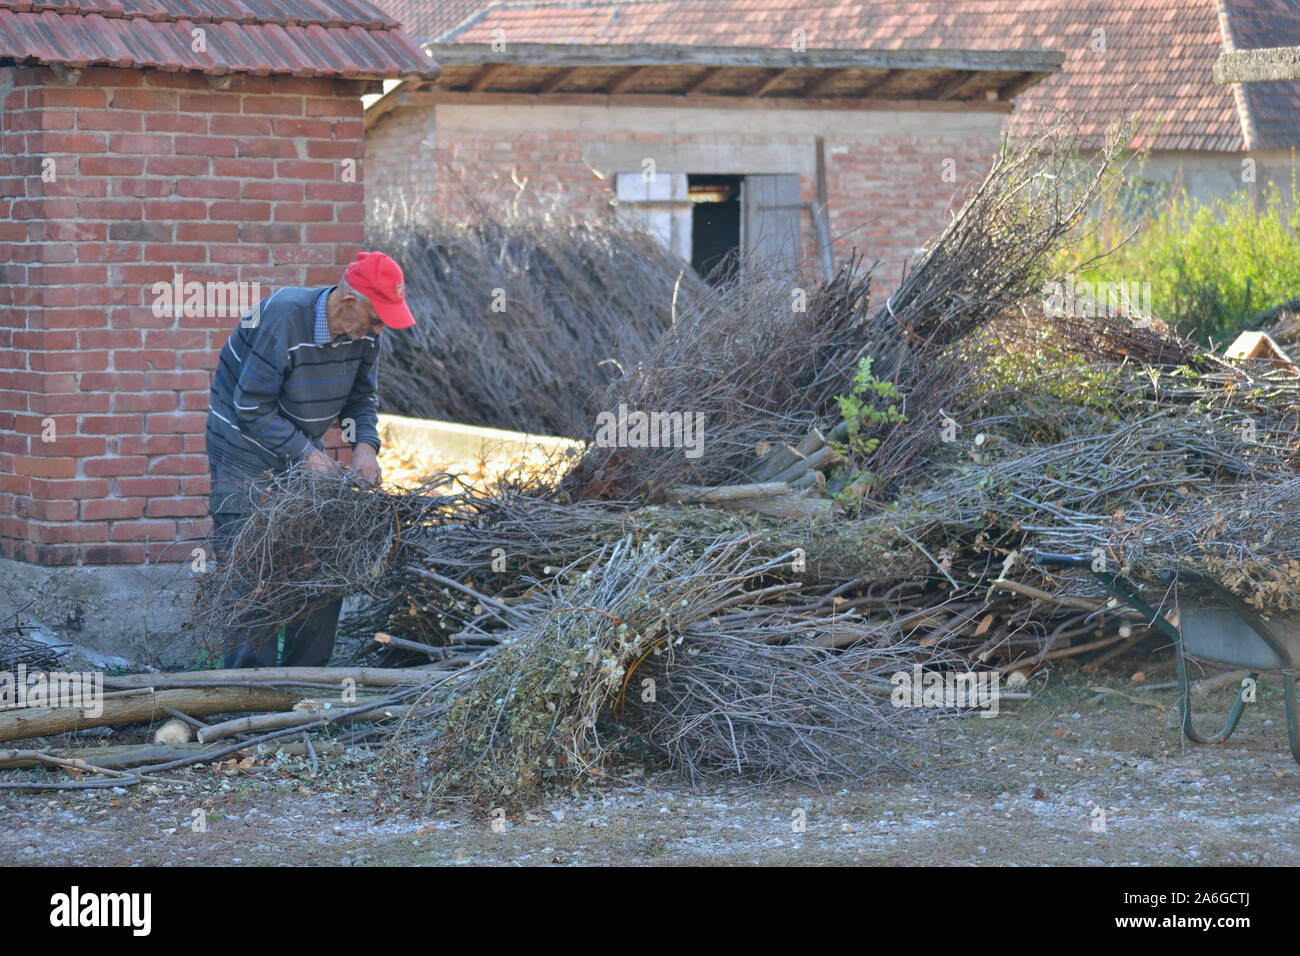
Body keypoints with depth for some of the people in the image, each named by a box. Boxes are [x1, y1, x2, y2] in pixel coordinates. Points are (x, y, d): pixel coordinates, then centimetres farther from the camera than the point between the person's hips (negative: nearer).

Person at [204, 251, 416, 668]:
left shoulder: (364, 333, -8)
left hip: (304, 450, 7)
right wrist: (306, 454, -25)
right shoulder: (282, 321, -29)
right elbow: (252, 410, -25)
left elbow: (361, 398, 7)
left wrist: (365, 444, -12)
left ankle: (308, 674, 13)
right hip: (246, 452, -7)